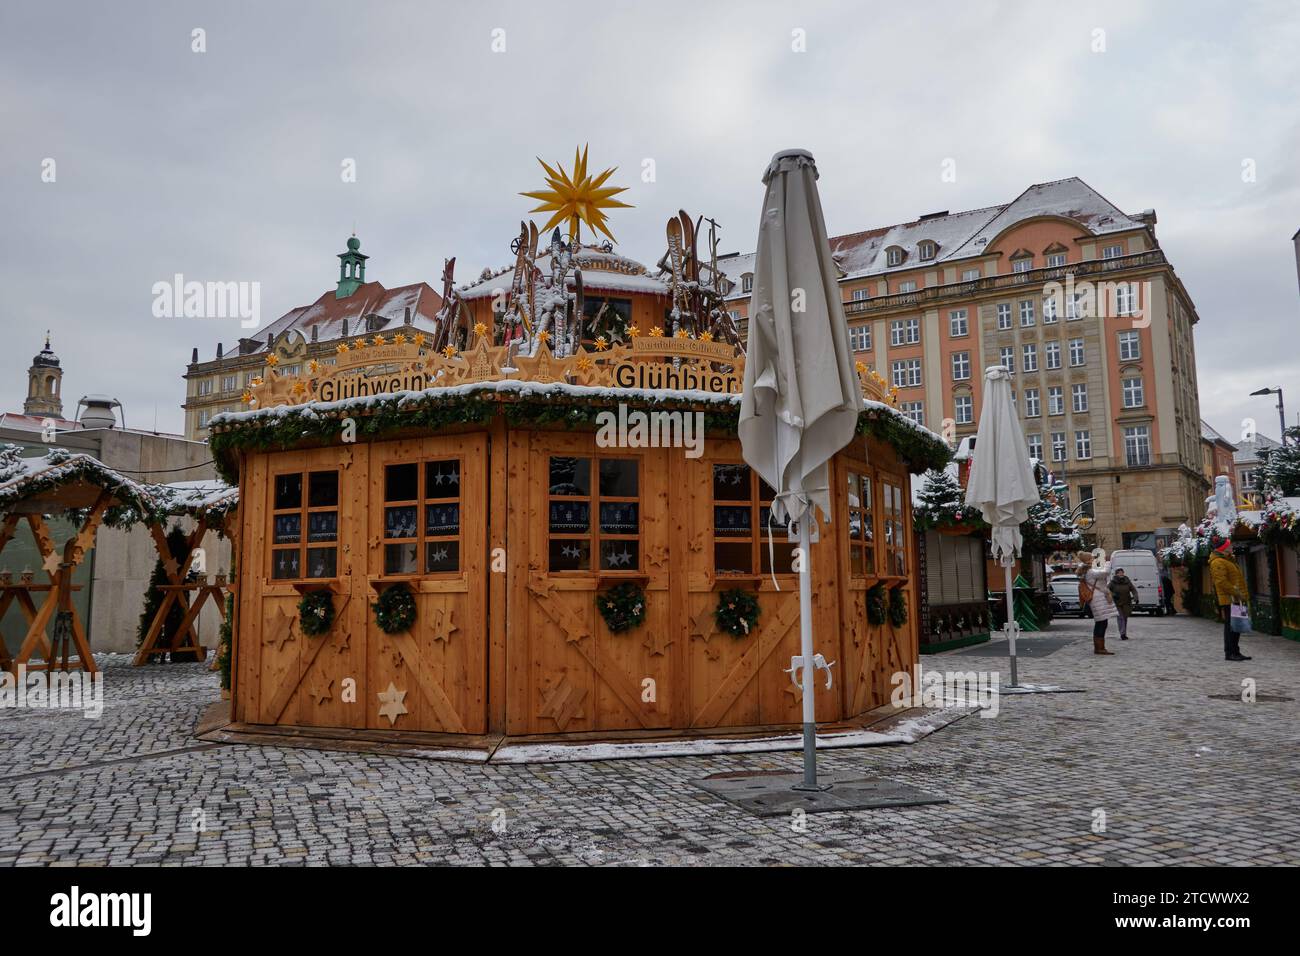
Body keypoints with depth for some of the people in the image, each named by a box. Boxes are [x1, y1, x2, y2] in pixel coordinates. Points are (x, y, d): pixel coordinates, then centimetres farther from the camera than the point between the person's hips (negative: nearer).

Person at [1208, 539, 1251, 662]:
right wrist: (1236, 593, -22)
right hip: (1228, 600, -10)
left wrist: (1243, 595, 20)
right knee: (1230, 626, -9)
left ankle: (1236, 652, 19)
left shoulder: (1228, 561, 23)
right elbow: (1222, 582, -21)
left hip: (1235, 600, 10)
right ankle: (1229, 653, -7)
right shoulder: (1218, 563, -12)